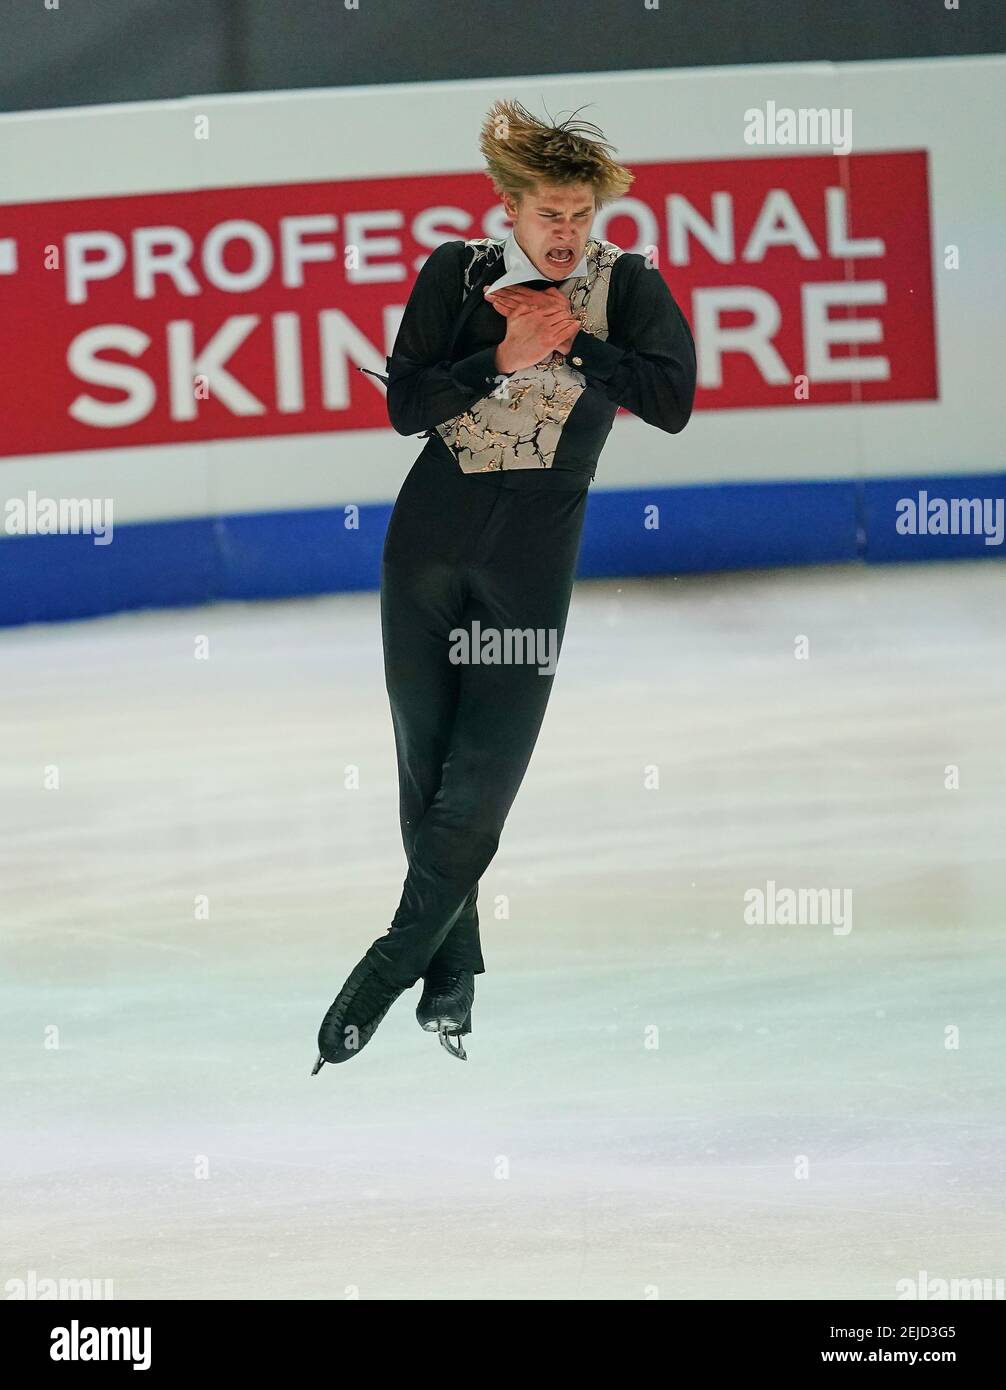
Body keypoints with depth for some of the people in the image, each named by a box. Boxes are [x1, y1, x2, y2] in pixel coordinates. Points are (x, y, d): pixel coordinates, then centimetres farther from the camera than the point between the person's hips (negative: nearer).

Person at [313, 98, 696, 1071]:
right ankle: (451, 972, 20)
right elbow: (404, 403, -5)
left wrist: (571, 338, -15)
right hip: (431, 540, 2)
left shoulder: (626, 285, -1)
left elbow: (673, 401, -13)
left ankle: (387, 974, 3)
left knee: (481, 782, -8)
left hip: (534, 557, -2)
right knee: (424, 763, 6)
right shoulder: (458, 273, 1)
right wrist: (504, 358, -16)